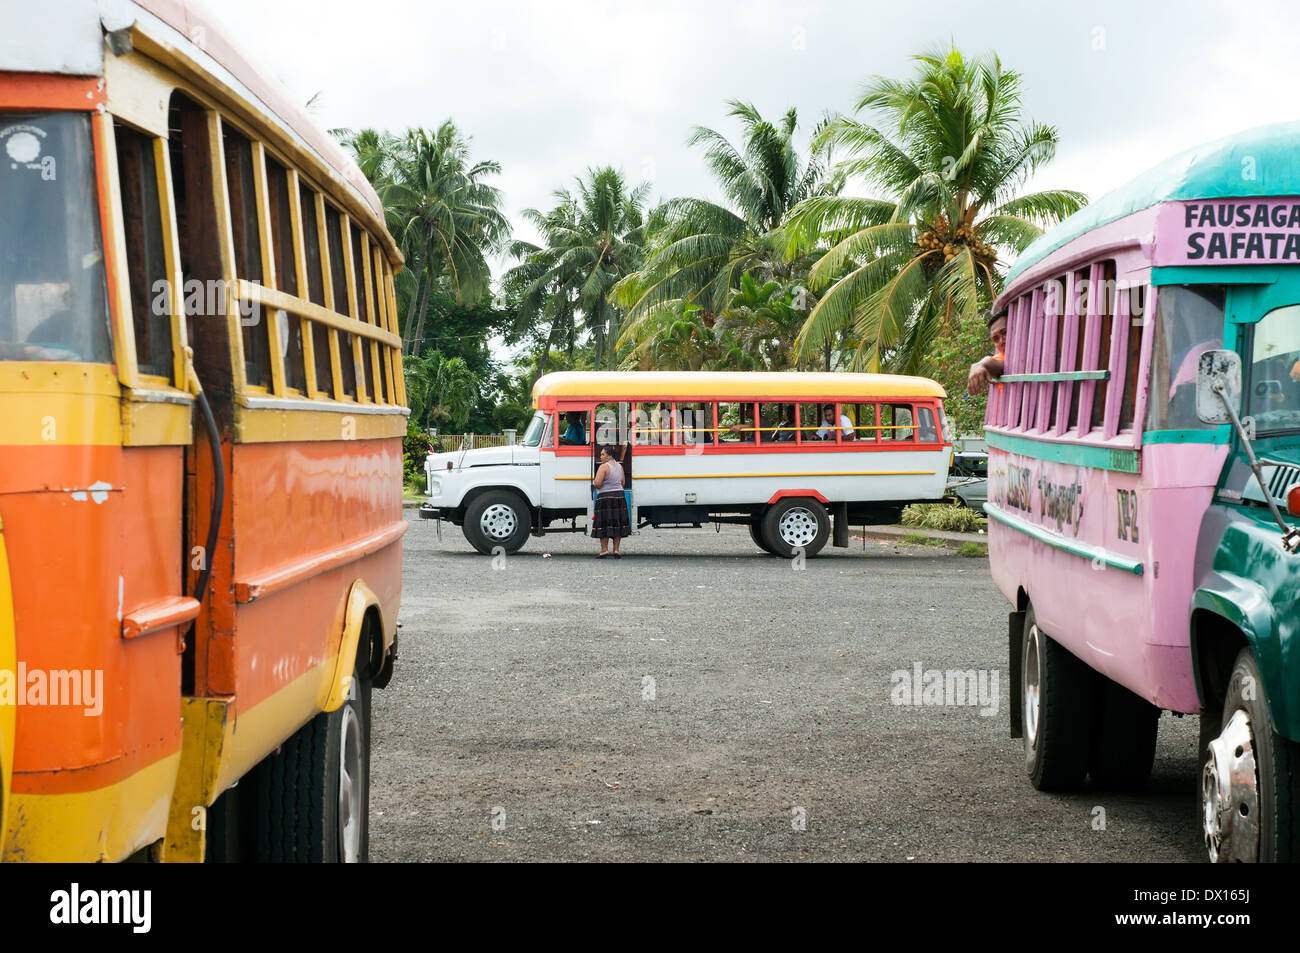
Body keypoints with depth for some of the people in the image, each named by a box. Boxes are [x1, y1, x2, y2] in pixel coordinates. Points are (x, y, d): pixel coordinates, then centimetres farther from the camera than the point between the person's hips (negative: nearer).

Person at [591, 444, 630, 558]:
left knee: (603, 525, -1)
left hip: (605, 498, -6)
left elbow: (597, 483, -19)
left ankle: (604, 549, -4)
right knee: (617, 523, 8)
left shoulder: (603, 467, -13)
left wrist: (594, 483, 2)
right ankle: (616, 550, 6)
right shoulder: (619, 466, 9)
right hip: (619, 496, 6)